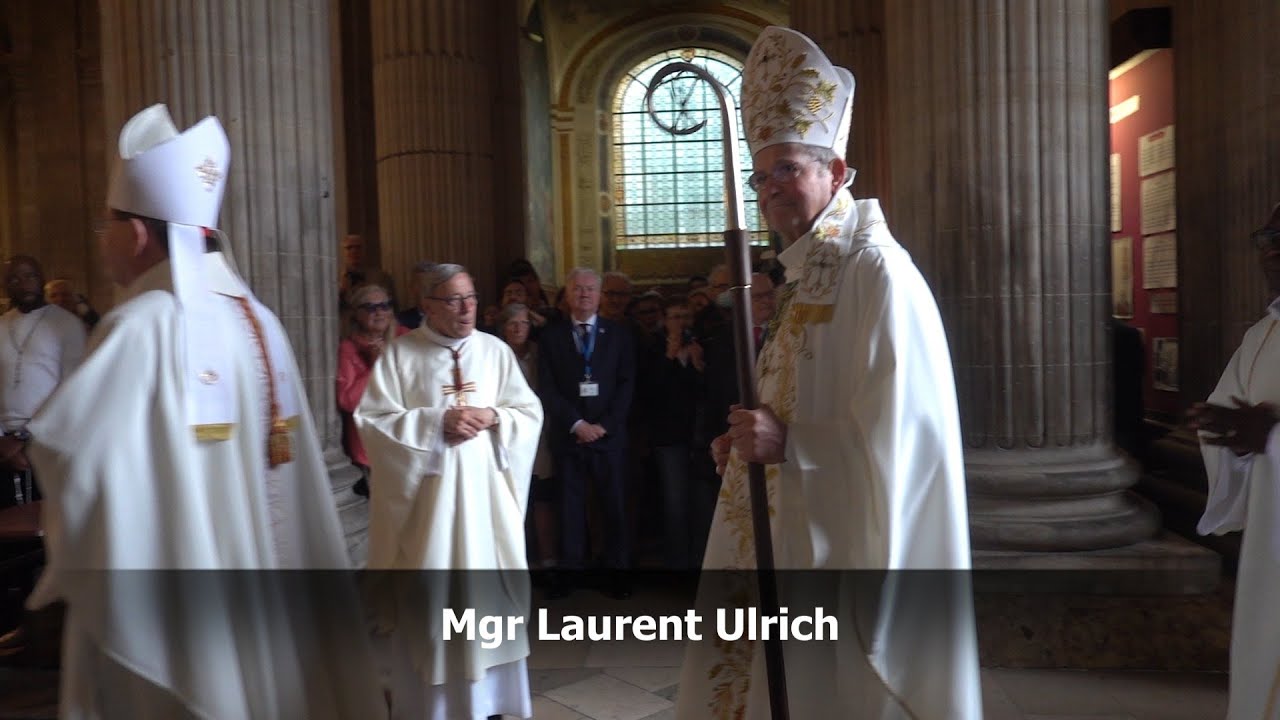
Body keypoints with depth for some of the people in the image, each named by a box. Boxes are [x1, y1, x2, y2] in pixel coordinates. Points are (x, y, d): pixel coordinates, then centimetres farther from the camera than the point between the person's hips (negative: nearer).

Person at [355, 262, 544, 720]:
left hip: (485, 495, 2)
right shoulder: (400, 353, -2)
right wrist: (436, 422, -16)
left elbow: (531, 414, 6)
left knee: (487, 592, 8)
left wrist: (494, 418, -14)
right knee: (426, 600, 5)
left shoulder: (496, 350, 5)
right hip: (424, 495, -2)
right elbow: (372, 420, -8)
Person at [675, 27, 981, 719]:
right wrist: (757, 439, 3)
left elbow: (897, 430, -22)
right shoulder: (805, 274, 11)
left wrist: (790, 444, -24)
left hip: (844, 540, -9)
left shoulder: (877, 272, -16)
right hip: (788, 531, 9)